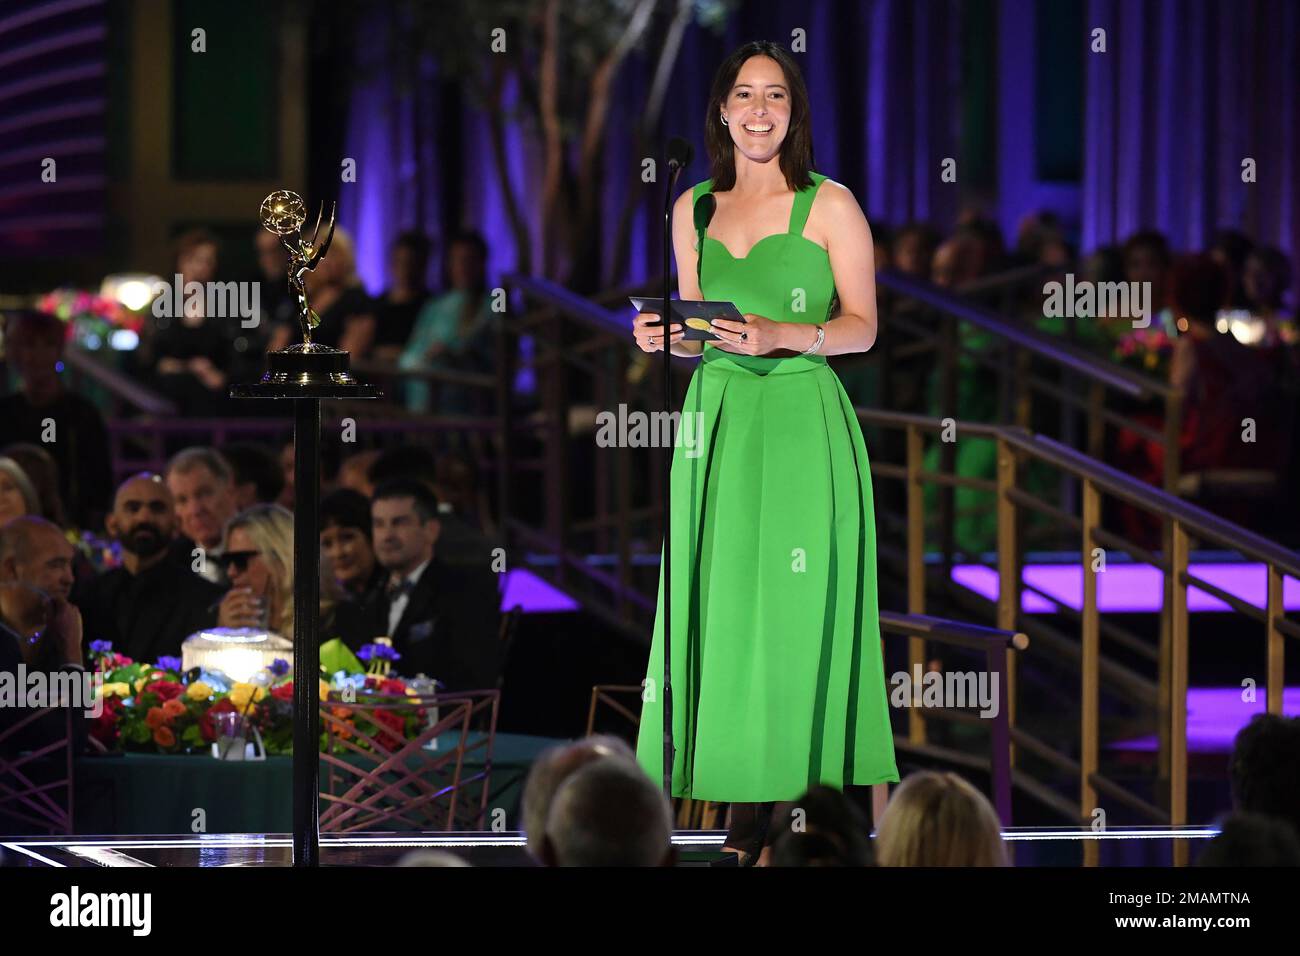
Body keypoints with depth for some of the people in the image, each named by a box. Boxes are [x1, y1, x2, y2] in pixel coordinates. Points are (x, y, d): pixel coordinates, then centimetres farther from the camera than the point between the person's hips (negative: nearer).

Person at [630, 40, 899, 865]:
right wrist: (664, 338, -3)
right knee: (717, 606, -1)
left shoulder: (830, 206, 0)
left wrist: (781, 335, -17)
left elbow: (862, 327, -2)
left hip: (802, 423, -4)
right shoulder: (694, 209, 13)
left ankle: (795, 797, -1)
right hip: (718, 419, 4)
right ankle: (741, 803, 3)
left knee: (792, 614, -5)